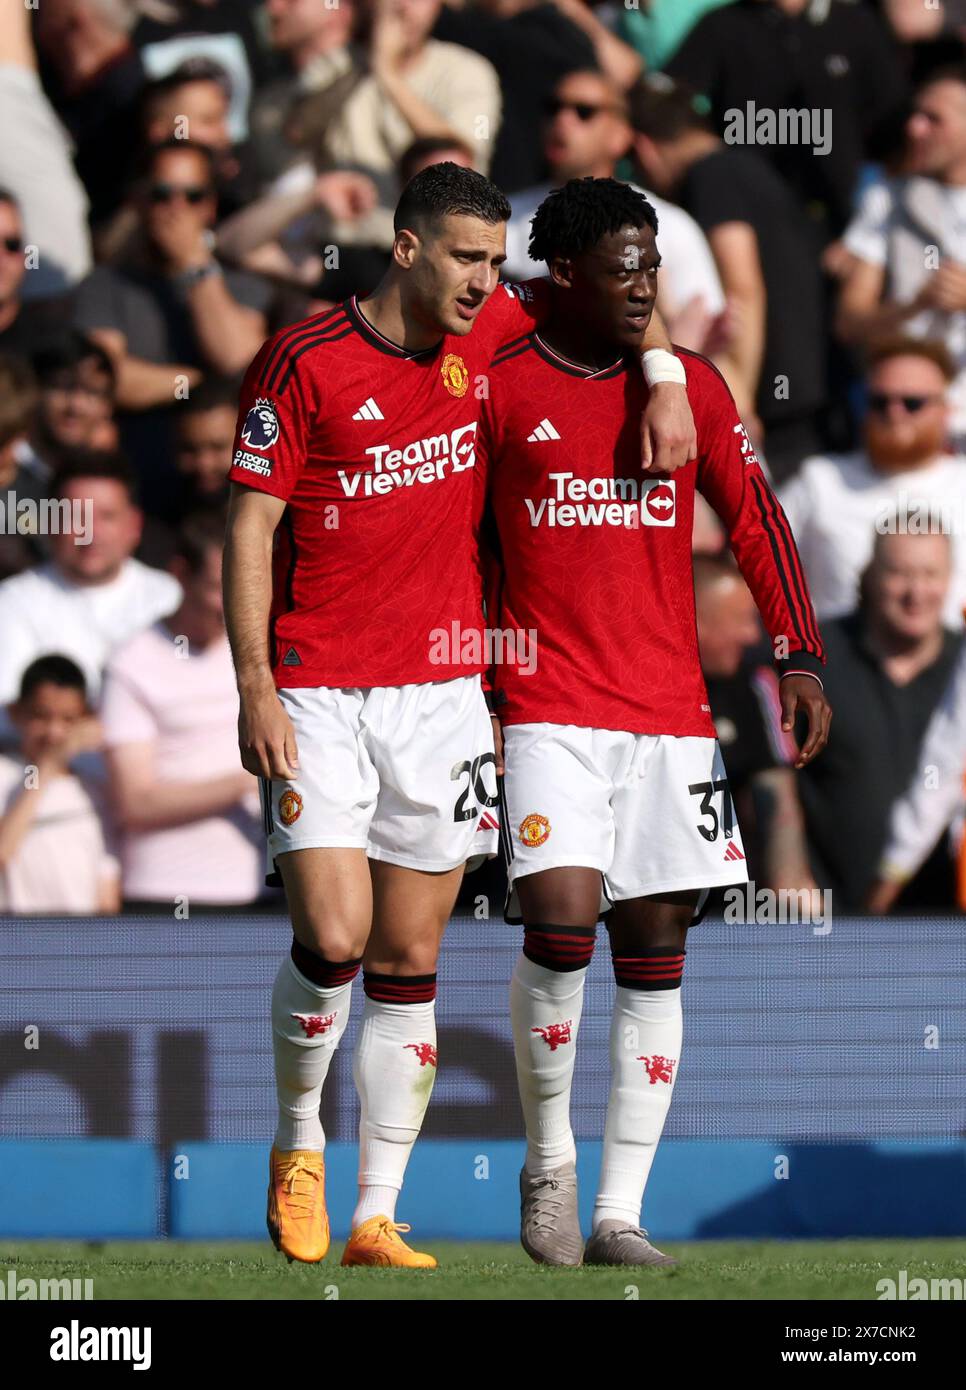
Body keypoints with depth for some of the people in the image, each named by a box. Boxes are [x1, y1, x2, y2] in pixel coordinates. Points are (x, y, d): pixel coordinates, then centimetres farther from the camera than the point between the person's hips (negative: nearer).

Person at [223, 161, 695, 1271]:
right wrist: (256, 691, -12)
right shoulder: (303, 362, -8)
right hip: (318, 698, -4)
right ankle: (297, 1141, 12)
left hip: (440, 691, 4)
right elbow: (251, 526, -6)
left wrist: (663, 380, 3)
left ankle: (376, 1217, 9)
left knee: (409, 963, 4)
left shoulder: (490, 330, 5)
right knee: (333, 941, -15)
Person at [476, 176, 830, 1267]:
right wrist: (479, 687, 6)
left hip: (670, 712, 3)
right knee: (560, 926, -18)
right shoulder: (502, 390, 2)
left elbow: (756, 524, 9)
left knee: (654, 953, 1)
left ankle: (618, 1214, 6)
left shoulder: (690, 387, 9)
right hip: (551, 714, -3)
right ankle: (548, 1158, 5)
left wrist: (798, 656, -1)